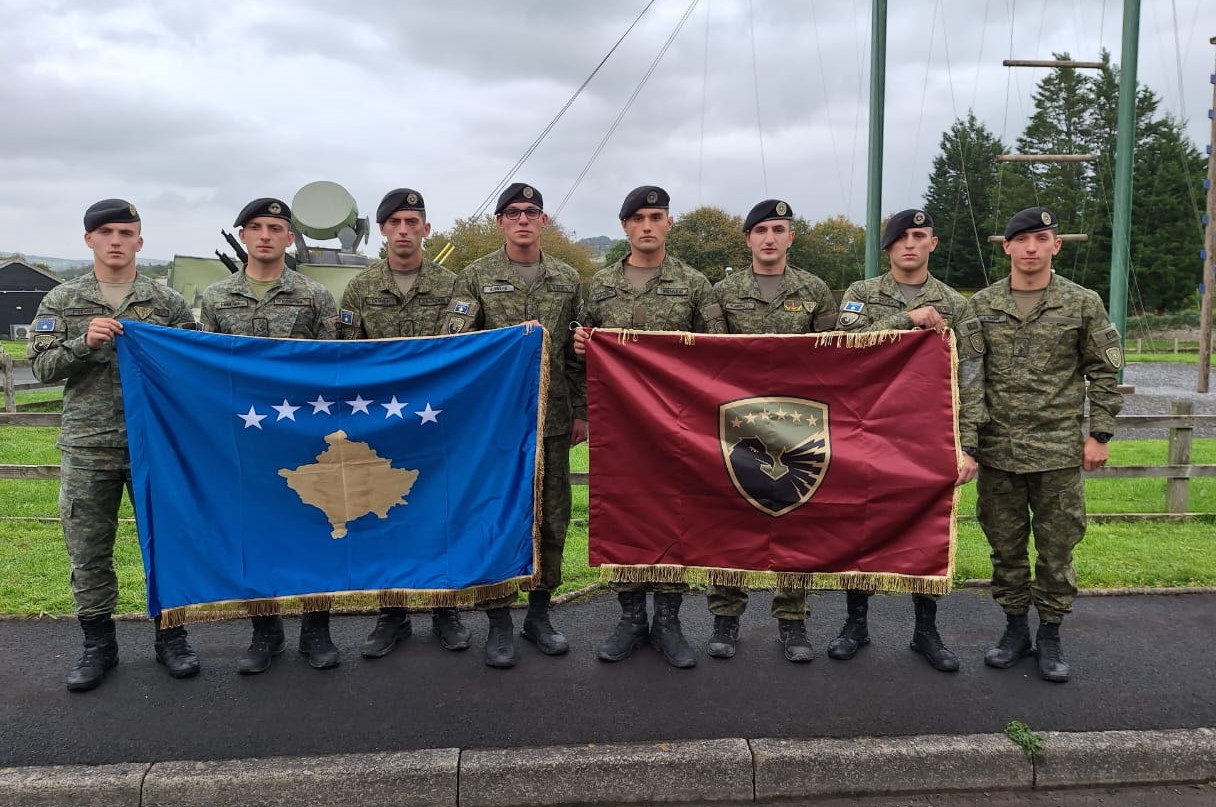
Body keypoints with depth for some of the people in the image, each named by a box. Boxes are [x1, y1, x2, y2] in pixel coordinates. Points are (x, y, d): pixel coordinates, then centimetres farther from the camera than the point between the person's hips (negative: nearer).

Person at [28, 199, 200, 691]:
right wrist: (85, 343, -15)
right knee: (88, 550, 7)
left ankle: (171, 638, 21)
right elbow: (42, 366, 1)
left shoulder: (168, 302, 4)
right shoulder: (62, 301, 7)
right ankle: (98, 645, 22)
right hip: (88, 447, 1)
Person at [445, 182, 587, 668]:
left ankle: (539, 613, 24)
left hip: (552, 419, 3)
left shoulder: (567, 280, 9)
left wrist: (581, 411, 7)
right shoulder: (476, 277, 2)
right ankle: (499, 623, 14)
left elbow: (578, 353, 11)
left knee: (552, 518, 8)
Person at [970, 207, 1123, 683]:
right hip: (997, 449, 2)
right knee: (1005, 545, 11)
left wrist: (1099, 434, -2)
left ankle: (1050, 635, 22)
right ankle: (1015, 629, 27)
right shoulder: (981, 305, 4)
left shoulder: (1083, 304, 1)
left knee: (1056, 547, 6)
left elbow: (1104, 373, 3)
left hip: (1059, 448, -1)